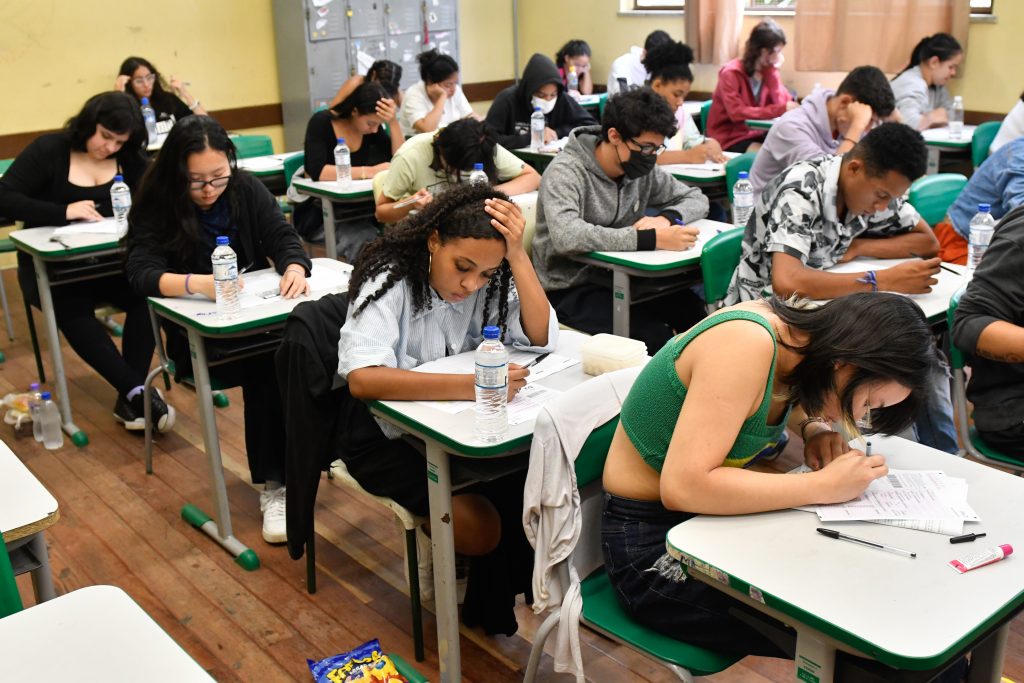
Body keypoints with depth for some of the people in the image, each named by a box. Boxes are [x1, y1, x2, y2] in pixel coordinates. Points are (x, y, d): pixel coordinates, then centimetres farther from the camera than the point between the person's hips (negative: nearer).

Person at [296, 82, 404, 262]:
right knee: (365, 240, -31)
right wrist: (369, 171, -30)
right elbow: (317, 172, -26)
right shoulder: (321, 123, -13)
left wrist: (393, 122, -15)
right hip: (318, 214, -5)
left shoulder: (371, 127, 3)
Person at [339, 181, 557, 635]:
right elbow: (361, 378, -37)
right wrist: (471, 386, -47)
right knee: (481, 525, -25)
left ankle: (492, 604, 7)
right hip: (387, 436, -5)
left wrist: (518, 255, -24)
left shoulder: (490, 285, -5)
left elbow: (542, 339, -14)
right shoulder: (390, 280, -22)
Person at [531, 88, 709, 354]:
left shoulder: (641, 168, 3)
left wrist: (667, 218, -11)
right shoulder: (566, 172, -17)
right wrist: (650, 239, -36)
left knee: (698, 316, -17)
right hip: (570, 289, -6)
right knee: (656, 338, -28)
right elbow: (567, 237, -35)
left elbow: (696, 199, 13)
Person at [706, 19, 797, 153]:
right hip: (729, 138, -6)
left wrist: (773, 71, -10)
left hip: (758, 133, 6)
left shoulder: (769, 70, 5)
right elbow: (738, 114, -26)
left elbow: (782, 103, -6)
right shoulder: (731, 73, -15)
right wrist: (782, 108, -29)